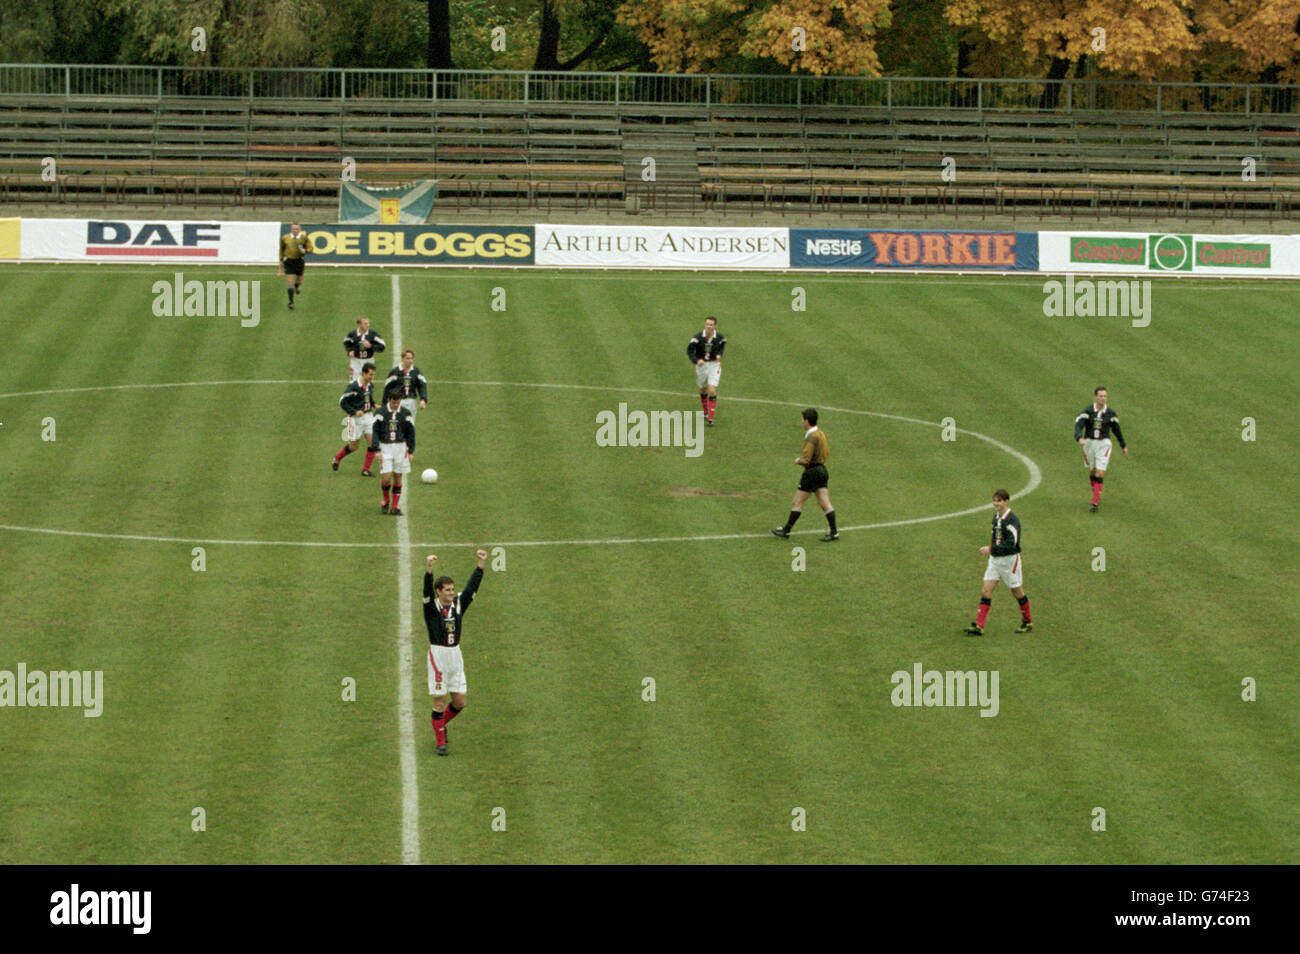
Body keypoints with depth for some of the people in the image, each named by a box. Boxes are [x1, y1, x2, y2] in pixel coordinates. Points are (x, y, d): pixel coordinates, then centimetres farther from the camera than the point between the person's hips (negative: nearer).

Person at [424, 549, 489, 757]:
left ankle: (441, 724, 35)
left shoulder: (458, 604, 5)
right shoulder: (432, 607, -7)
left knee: (459, 702, 8)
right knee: (440, 701, -2)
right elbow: (427, 590, -23)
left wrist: (481, 565, -11)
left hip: (455, 655, 5)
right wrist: (429, 569, -40)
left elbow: (472, 587, -1)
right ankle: (440, 742, 7)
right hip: (438, 655, -5)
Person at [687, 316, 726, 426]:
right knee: (703, 390, 17)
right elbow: (689, 351, -15)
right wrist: (696, 360, -32)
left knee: (712, 391, -13)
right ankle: (706, 412, 41)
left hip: (714, 366, -1)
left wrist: (719, 354, -4)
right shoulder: (698, 338, -15)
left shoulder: (720, 338, -10)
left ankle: (710, 418, -8)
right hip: (701, 365, 1)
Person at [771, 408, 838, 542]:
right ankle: (834, 532, -1)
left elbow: (806, 460, -25)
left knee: (798, 502, 2)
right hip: (822, 469, 9)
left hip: (812, 472, -9)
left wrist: (798, 461, -2)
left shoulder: (812, 437, -20)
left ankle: (786, 531, 10)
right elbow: (827, 452, 21)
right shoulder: (821, 433, 9)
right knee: (825, 502, 5)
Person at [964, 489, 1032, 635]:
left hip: (1010, 559, -7)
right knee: (986, 591, -4)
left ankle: (1028, 622, 27)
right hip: (995, 559, 7)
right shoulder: (996, 518, 8)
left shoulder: (1012, 520, -18)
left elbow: (1011, 544, -25)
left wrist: (991, 549, -28)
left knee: (1017, 592, 8)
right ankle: (978, 626, -8)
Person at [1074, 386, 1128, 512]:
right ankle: (1097, 495, 35)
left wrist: (1123, 446, 23)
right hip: (1089, 443, 1)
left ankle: (1095, 502, -12)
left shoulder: (1110, 414, -1)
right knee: (1092, 472, 12)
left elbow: (1117, 430, 13)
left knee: (1100, 473, -11)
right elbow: (1078, 426, -19)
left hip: (1103, 444, -1)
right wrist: (1079, 438, -39)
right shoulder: (1087, 412, -6)